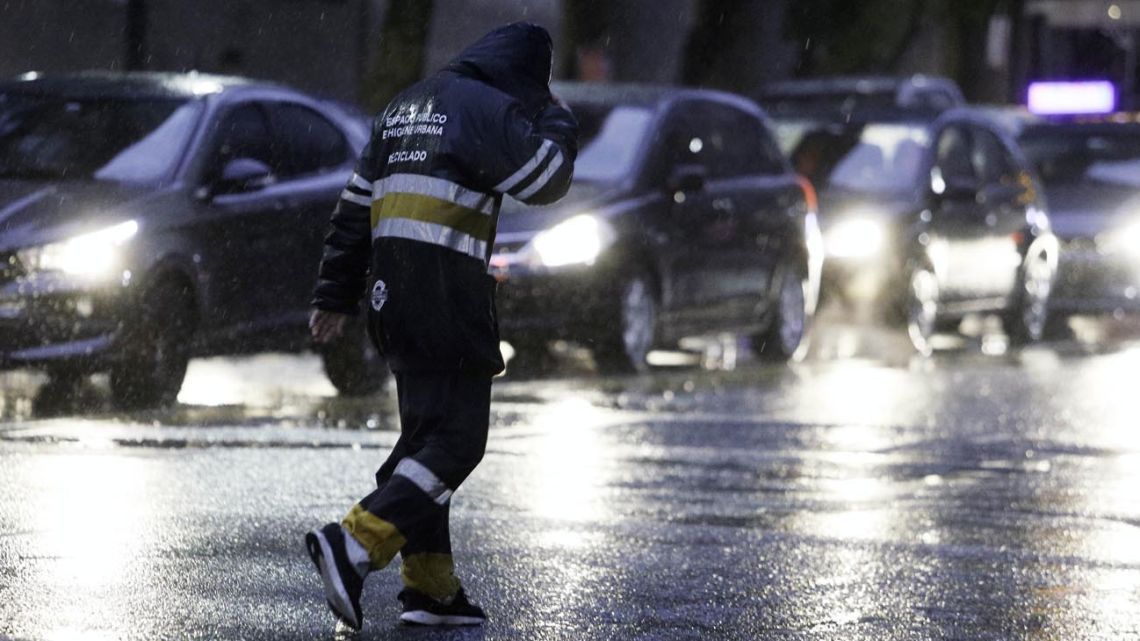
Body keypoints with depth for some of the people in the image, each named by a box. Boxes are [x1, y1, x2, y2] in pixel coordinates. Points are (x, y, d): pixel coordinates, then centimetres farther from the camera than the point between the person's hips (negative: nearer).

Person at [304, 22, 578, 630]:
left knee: (427, 434, 16)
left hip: (394, 297, 9)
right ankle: (352, 546, -23)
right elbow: (546, 181, -4)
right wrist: (557, 122, 15)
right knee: (457, 440, -8)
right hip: (449, 300, -9)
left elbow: (355, 206, 19)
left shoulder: (404, 106, 19)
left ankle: (431, 587, 15)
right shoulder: (488, 109, -8)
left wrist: (336, 296, 21)